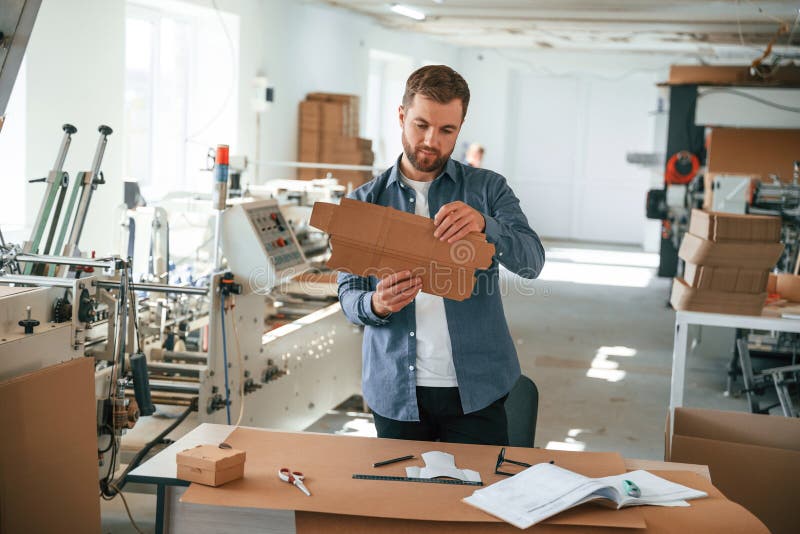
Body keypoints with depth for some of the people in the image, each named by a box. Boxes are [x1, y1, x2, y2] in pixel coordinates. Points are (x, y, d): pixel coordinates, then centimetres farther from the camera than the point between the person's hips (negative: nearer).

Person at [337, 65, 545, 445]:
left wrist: (484, 224, -30)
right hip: (395, 391, 1)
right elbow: (348, 295, 4)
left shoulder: (487, 188, 4)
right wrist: (376, 304, -20)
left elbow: (531, 261, -10)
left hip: (474, 389, -1)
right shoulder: (365, 202, 6)